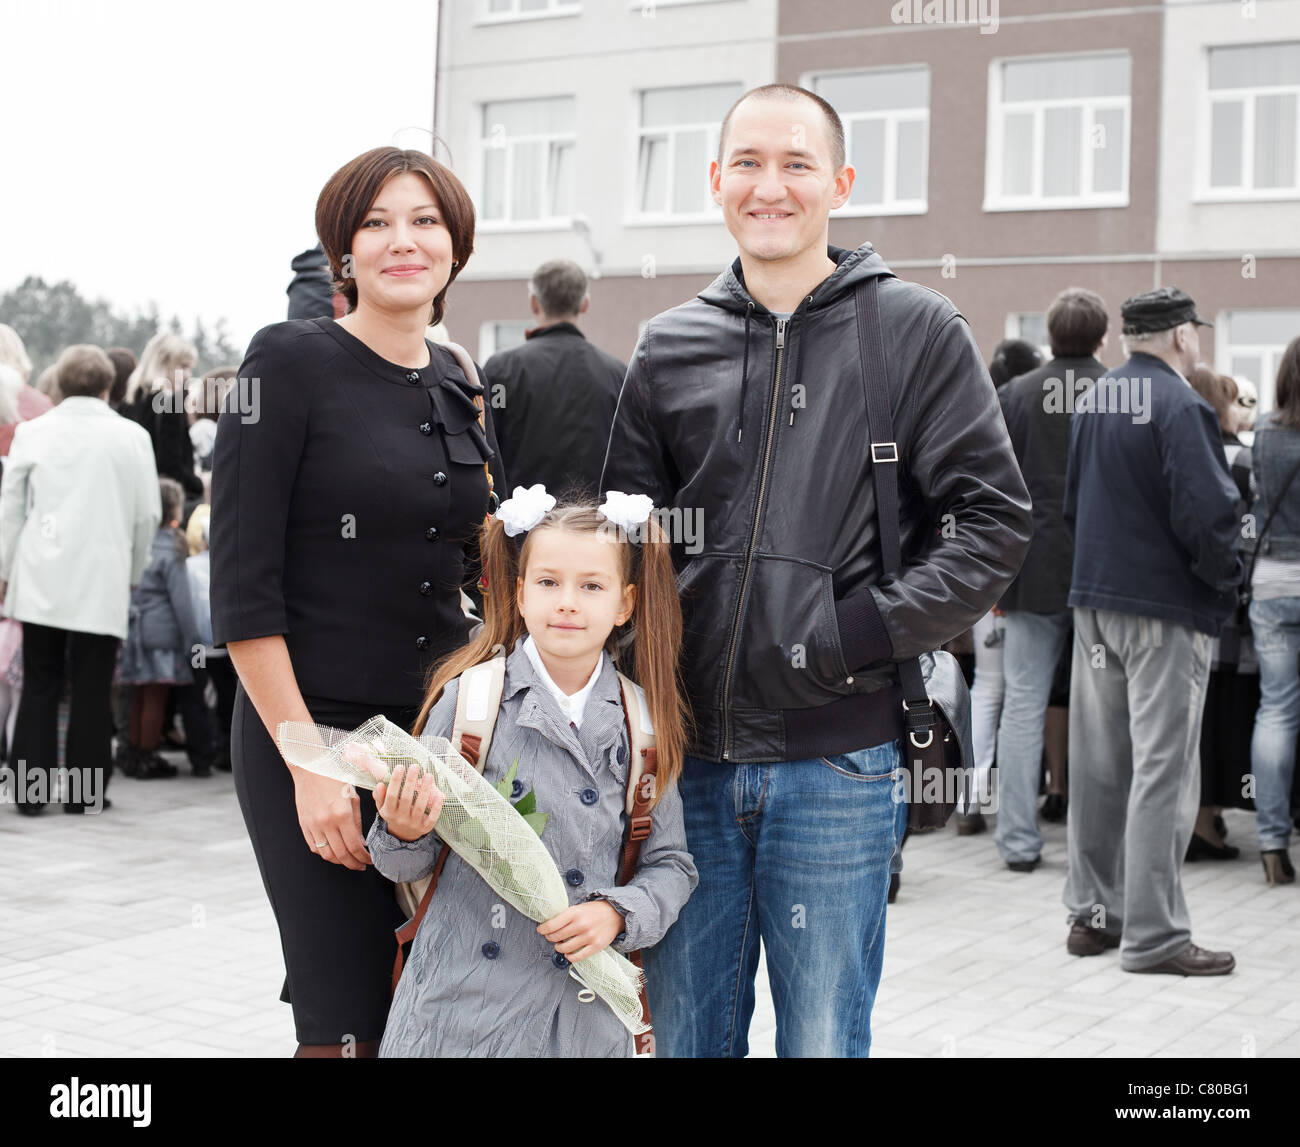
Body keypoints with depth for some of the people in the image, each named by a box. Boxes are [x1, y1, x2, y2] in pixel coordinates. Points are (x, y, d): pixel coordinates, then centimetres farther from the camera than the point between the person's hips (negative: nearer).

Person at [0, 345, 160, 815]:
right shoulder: (132, 437, 0)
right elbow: (148, 515, 4)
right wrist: (133, 575, 16)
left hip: (41, 581, 1)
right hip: (103, 582, -1)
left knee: (39, 686, 8)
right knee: (91, 688, 5)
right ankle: (86, 790, 9)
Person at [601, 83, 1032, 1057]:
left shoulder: (918, 333, 0)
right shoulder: (669, 350, 9)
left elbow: (995, 522, -5)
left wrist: (856, 635, -14)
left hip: (837, 764, -3)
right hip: (689, 757, 3)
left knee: (823, 1040, 8)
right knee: (684, 1035, 13)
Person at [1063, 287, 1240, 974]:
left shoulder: (1091, 401, 10)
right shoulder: (1179, 405, -16)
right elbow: (1207, 512, -20)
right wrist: (1226, 581, -5)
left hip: (1093, 598, 8)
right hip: (1165, 607, -8)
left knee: (1096, 764, 13)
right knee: (1161, 769, -3)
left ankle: (1092, 914, 22)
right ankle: (1152, 935, -1)